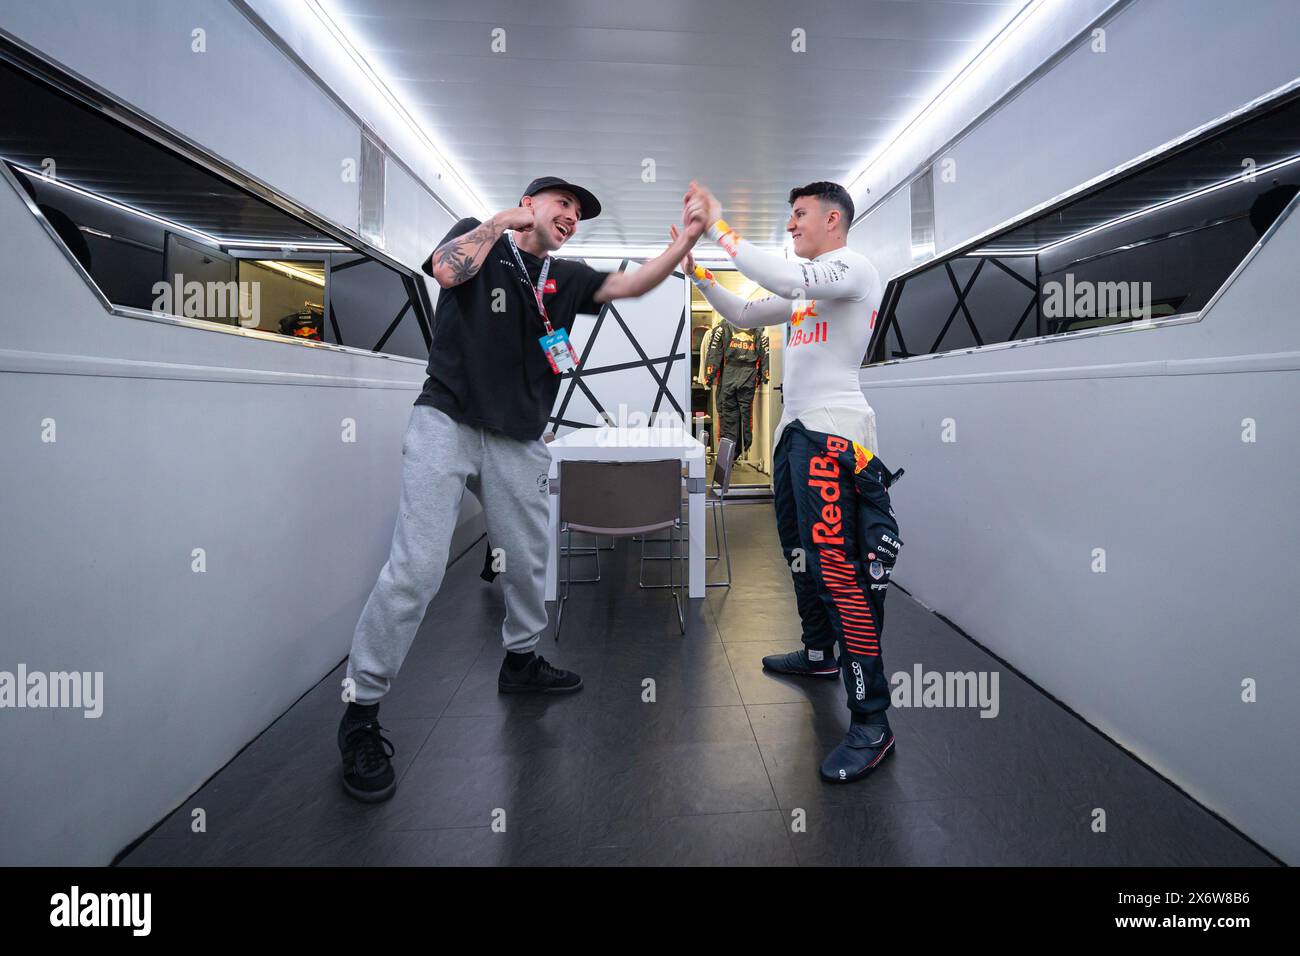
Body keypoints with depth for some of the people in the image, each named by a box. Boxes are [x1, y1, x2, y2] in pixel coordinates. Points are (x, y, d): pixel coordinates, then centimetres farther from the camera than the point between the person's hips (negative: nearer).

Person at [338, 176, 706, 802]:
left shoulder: (565, 278, 16)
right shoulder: (478, 238, 6)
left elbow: (630, 285, 5)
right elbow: (446, 270, -16)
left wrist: (684, 242, -6)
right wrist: (501, 221, -7)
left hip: (518, 442, 5)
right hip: (447, 422, -5)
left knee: (528, 562, 12)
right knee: (417, 568, -14)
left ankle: (520, 662, 38)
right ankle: (360, 714, -1)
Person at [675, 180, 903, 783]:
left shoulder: (855, 268, -7)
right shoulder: (808, 285, 20)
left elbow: (782, 279, -25)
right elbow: (743, 317, 25)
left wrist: (718, 223, -18)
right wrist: (695, 267, 16)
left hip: (833, 436, -10)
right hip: (795, 431, 10)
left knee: (841, 571, -15)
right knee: (801, 554, 19)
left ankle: (871, 723, -11)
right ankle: (818, 653, 39)